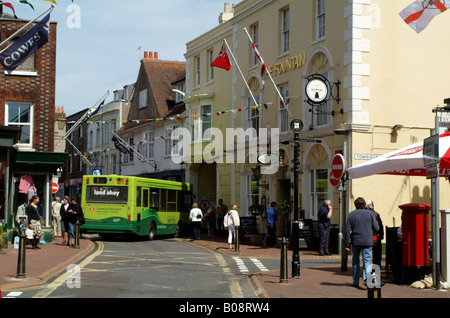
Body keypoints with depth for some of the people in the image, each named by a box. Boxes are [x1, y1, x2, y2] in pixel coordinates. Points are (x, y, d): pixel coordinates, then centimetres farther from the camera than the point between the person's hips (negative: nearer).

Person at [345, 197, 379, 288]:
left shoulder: (351, 214, 2)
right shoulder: (370, 213, 1)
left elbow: (347, 230, -2)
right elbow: (377, 228, 1)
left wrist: (347, 243, 2)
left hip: (355, 242, 1)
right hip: (367, 242, -1)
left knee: (355, 261, 14)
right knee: (367, 260, -2)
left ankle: (355, 281, 18)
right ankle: (367, 277, -26)